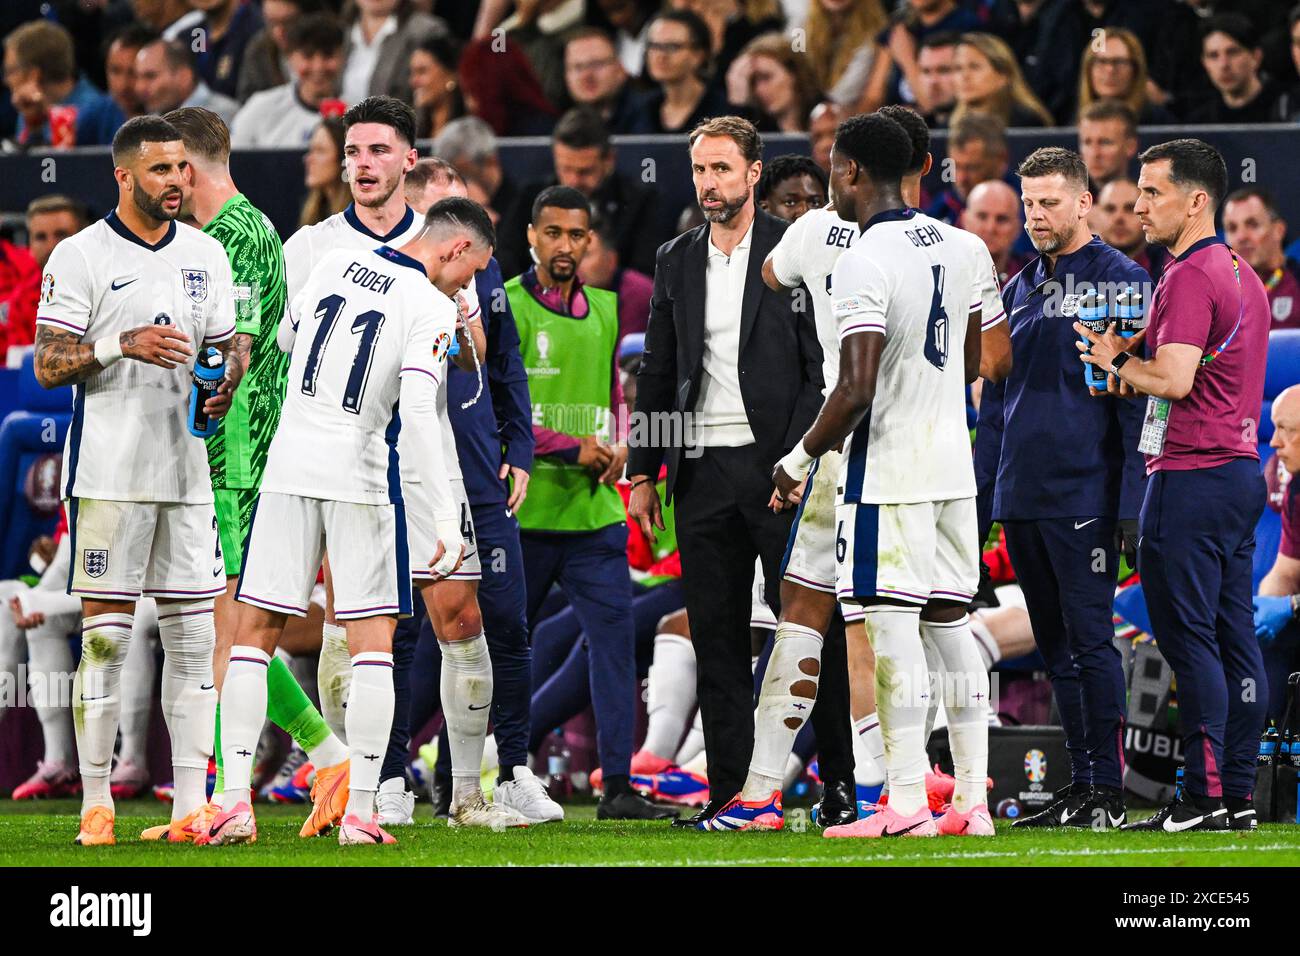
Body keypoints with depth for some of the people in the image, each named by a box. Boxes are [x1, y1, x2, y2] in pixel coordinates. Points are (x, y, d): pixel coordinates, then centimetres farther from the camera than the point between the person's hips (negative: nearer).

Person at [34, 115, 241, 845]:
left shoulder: (205, 255, 12)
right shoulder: (81, 257, -3)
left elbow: (228, 346, 19)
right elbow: (48, 366, -6)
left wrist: (225, 384, -3)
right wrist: (121, 345, -21)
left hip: (188, 470, 5)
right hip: (109, 475, -5)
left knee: (194, 634, 3)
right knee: (105, 635, -4)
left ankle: (192, 803, 6)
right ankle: (96, 804, 0)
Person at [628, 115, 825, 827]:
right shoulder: (676, 261, 13)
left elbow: (823, 366, -4)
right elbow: (657, 373, 16)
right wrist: (643, 473, 11)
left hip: (778, 466, -5)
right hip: (702, 472, 5)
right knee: (716, 640, 5)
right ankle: (729, 791, 8)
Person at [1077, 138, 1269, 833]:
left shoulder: (1188, 278, -14)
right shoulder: (1244, 277, 17)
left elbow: (1174, 379, -22)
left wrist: (1116, 361, -5)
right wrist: (1132, 366, 15)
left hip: (1191, 476, -10)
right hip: (1242, 469, 10)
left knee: (1188, 639, -7)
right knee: (1233, 638, 9)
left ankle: (1203, 795, -9)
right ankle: (1237, 795, 10)